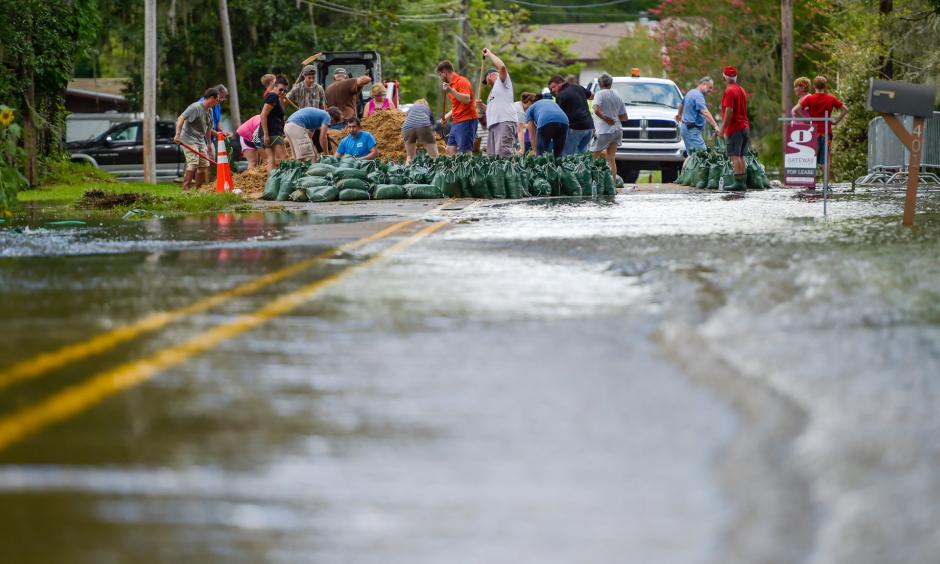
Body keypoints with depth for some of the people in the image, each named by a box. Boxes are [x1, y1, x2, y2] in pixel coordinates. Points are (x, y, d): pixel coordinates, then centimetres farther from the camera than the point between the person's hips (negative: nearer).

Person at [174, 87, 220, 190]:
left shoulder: (209, 111, 11)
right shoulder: (195, 107, -15)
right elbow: (181, 119, -21)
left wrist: (208, 144, 23)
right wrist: (178, 135, -31)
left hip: (201, 141, 9)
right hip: (189, 140, -9)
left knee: (204, 165, 6)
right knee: (193, 163, -20)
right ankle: (186, 188, -20)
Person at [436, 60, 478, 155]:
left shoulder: (461, 81, -9)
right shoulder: (452, 84, 18)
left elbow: (466, 99, -23)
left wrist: (451, 91, -28)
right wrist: (446, 117, 16)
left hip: (466, 121, -10)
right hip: (456, 122, 10)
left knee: (465, 151, -13)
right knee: (450, 150, 5)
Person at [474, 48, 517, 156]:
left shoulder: (502, 81, 8)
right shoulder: (493, 90, 35)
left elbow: (502, 67, -12)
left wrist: (489, 54, 0)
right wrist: (482, 107, 19)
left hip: (505, 123, -10)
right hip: (493, 125, 10)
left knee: (503, 154, -23)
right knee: (492, 157, 2)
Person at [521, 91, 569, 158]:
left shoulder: (530, 109, 28)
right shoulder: (550, 102, 40)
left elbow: (532, 135, 25)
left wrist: (536, 152, 36)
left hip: (545, 123, -4)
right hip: (563, 122, 4)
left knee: (541, 155, 10)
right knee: (559, 155, 15)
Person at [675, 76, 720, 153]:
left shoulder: (691, 92, 16)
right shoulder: (698, 96, -16)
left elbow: (681, 104, 36)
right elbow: (705, 112, -30)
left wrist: (679, 114, 57)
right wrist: (715, 126, -38)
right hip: (692, 130, -11)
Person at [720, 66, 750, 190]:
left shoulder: (729, 91, -12)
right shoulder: (741, 90, 16)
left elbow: (729, 111, -19)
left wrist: (723, 128, -16)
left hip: (734, 128, -9)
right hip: (745, 127, 9)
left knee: (734, 156, -9)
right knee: (740, 156, 12)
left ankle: (739, 182, -14)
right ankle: (743, 182, 12)